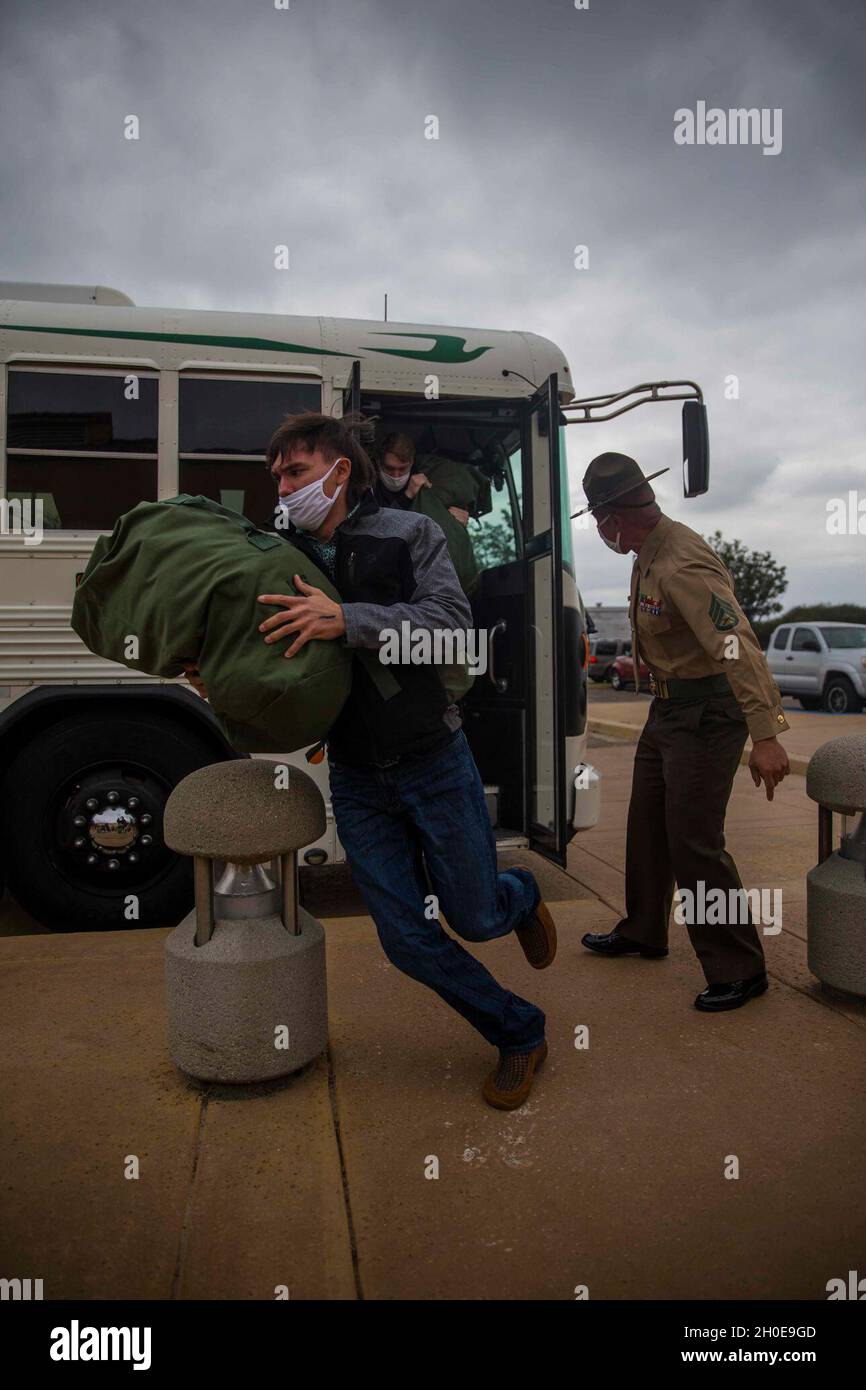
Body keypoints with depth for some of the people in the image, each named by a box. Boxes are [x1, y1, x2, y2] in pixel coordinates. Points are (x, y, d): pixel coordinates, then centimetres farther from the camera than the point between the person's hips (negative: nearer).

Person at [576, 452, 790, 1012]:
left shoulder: (682, 565, -25)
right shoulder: (650, 552, 5)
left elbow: (738, 646, -32)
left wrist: (766, 736, -37)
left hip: (707, 711, -10)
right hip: (669, 705, 10)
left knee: (694, 842, -7)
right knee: (648, 824, 19)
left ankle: (739, 969, 10)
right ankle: (643, 932, 38)